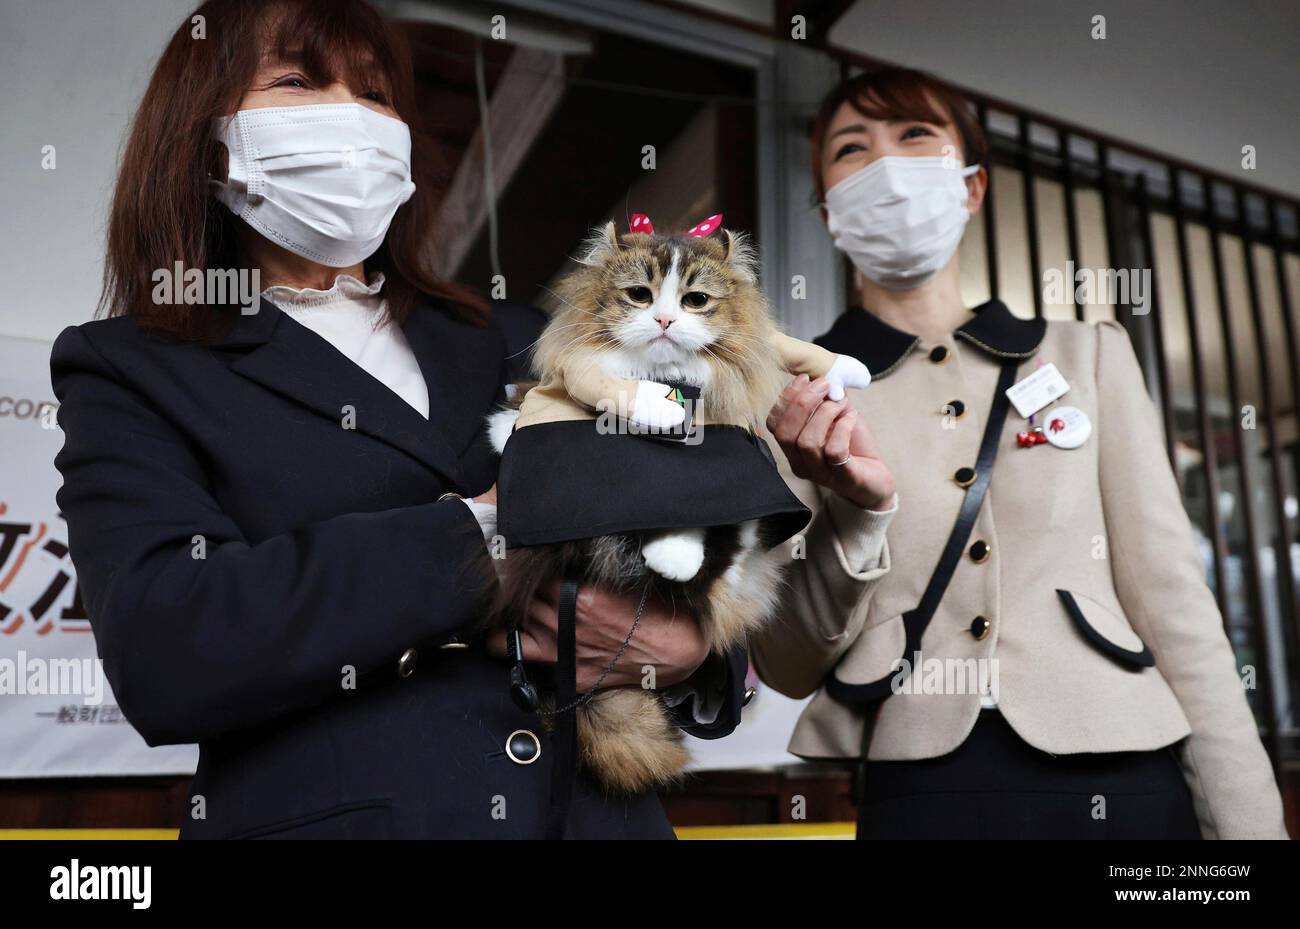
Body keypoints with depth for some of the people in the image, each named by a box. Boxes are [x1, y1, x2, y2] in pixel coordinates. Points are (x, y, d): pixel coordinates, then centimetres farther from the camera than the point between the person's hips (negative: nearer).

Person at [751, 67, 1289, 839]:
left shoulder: (1088, 354, 7)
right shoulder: (794, 400, 1)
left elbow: (1172, 601, 4)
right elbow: (788, 666, -3)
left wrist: (1249, 820, -2)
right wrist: (857, 511, -19)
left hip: (1120, 774, 2)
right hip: (920, 791, -1)